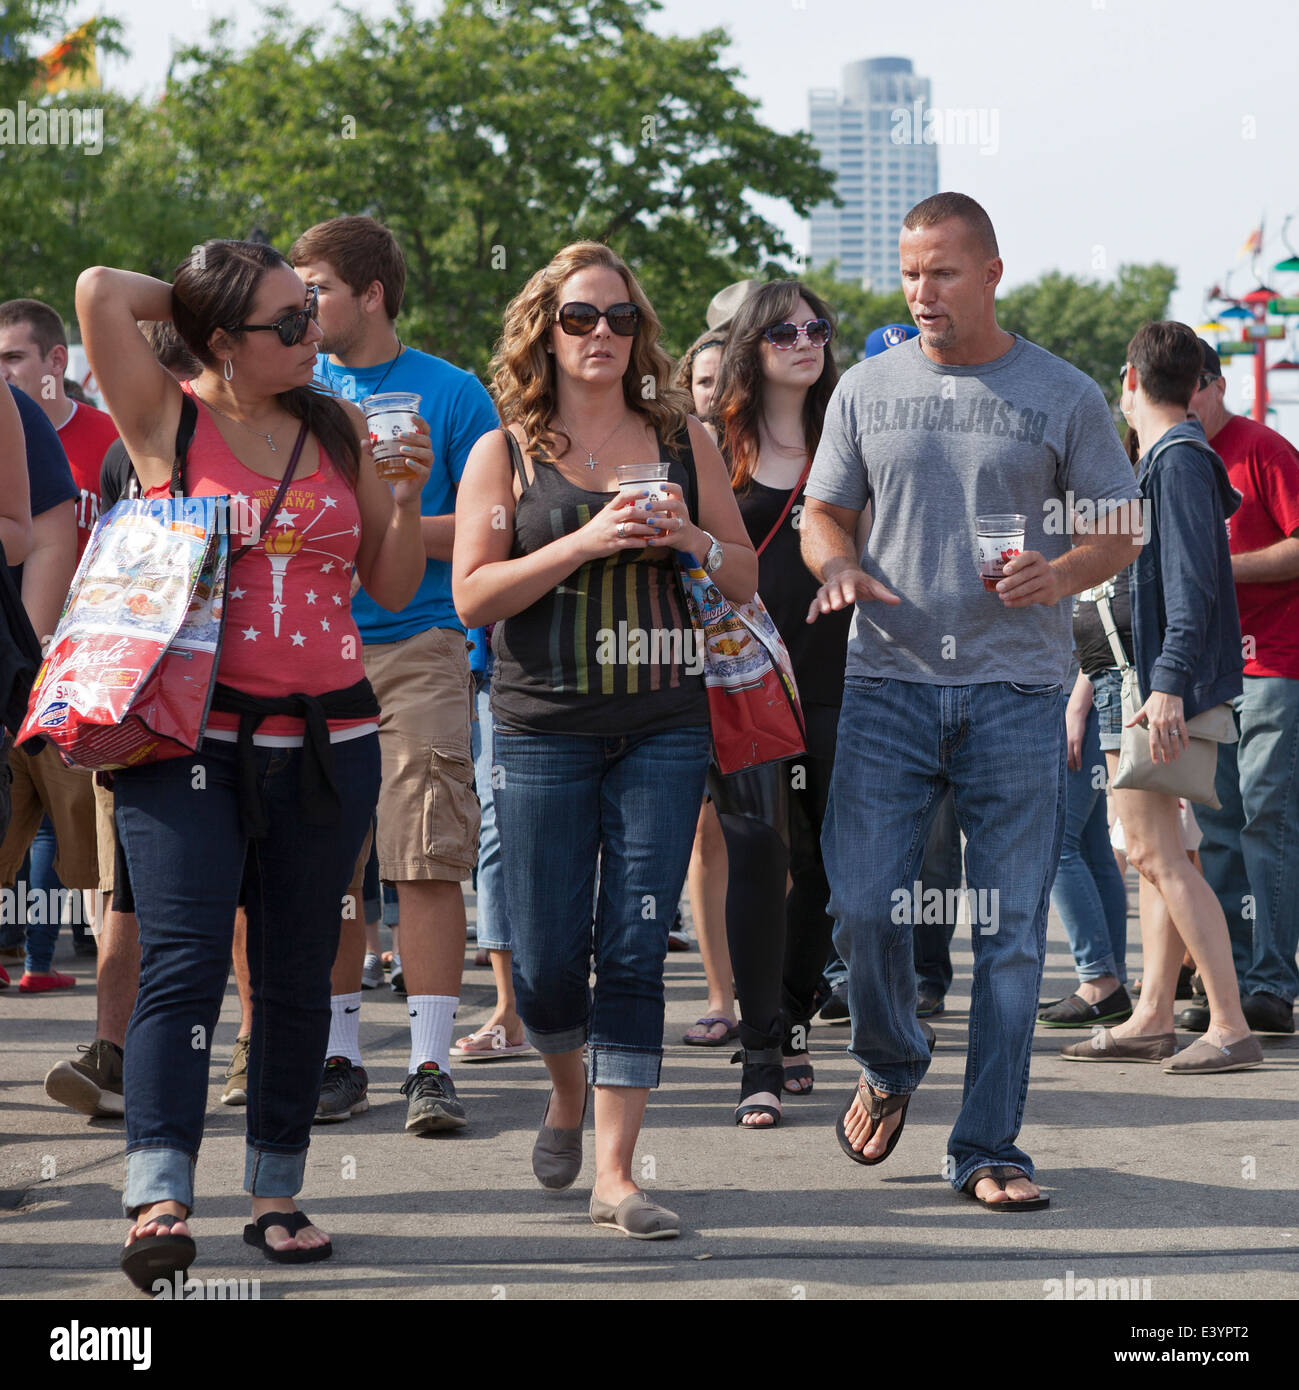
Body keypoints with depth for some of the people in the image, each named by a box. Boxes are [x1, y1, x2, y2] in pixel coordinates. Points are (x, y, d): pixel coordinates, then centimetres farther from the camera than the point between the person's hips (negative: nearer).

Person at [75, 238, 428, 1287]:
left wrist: (406, 499, -2)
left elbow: (392, 587, 16)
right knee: (184, 959, -14)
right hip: (190, 730, -4)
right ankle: (158, 1199, -20)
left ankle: (277, 1193, 18)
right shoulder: (168, 419, 0)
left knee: (298, 975, 8)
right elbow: (100, 292, -14)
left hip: (327, 737, 4)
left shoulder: (339, 430, 12)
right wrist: (191, 298, 4)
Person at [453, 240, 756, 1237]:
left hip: (665, 725, 1)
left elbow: (747, 579, 13)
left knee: (636, 951, -5)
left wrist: (689, 539, -8)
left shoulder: (682, 440, 10)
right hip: (544, 730, -1)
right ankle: (570, 1090, 32)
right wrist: (583, 543, -15)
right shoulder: (506, 453, 4)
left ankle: (616, 1175, -1)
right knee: (547, 959, 0)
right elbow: (473, 595, -5)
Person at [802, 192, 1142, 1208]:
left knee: (1011, 929, -1)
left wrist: (1062, 573, -14)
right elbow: (824, 511, 15)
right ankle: (891, 1066, 23)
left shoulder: (1063, 397, 4)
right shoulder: (868, 389, 10)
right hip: (890, 678, 1)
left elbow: (1121, 529, 7)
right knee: (861, 903, -7)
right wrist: (838, 566, -8)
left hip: (1016, 693, -1)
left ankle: (988, 1147, 8)